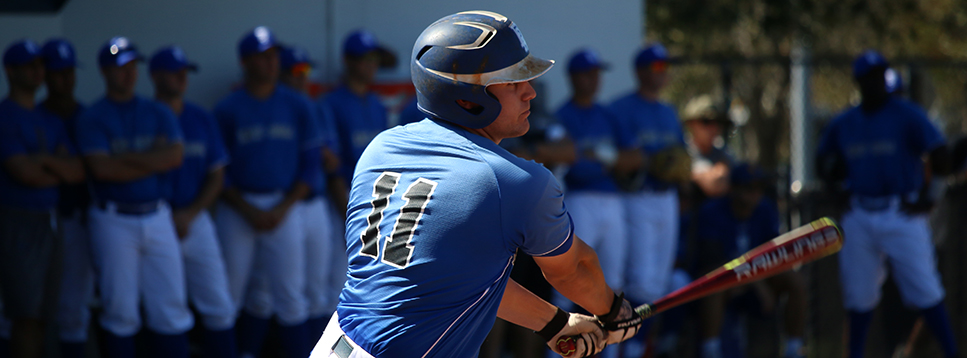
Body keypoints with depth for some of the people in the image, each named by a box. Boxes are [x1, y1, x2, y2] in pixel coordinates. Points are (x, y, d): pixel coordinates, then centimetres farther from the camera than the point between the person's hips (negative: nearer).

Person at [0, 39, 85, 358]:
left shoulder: (51, 122, 18)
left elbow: (79, 172, 8)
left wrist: (48, 161, -10)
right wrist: (61, 172, 2)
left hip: (50, 223, 7)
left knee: (41, 318, 6)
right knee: (26, 316, -13)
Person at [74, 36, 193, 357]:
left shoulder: (158, 114, 12)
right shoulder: (92, 118, 1)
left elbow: (175, 155, -5)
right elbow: (101, 168, -14)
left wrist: (125, 159, -10)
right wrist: (154, 162, -8)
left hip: (157, 218, 3)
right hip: (114, 221, -3)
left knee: (171, 304, 1)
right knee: (120, 310, -1)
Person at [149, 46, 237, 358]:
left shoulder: (202, 120, 10)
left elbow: (216, 176, 10)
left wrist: (190, 214, -5)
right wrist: (167, 219, -9)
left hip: (195, 220, 4)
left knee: (218, 306, -2)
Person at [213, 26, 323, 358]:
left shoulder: (298, 106, 5)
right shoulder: (228, 109, 0)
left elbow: (310, 163, 6)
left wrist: (282, 209, -5)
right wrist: (248, 211, -10)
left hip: (283, 207, 1)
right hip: (237, 207, -1)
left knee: (290, 297, -1)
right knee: (231, 292, 0)